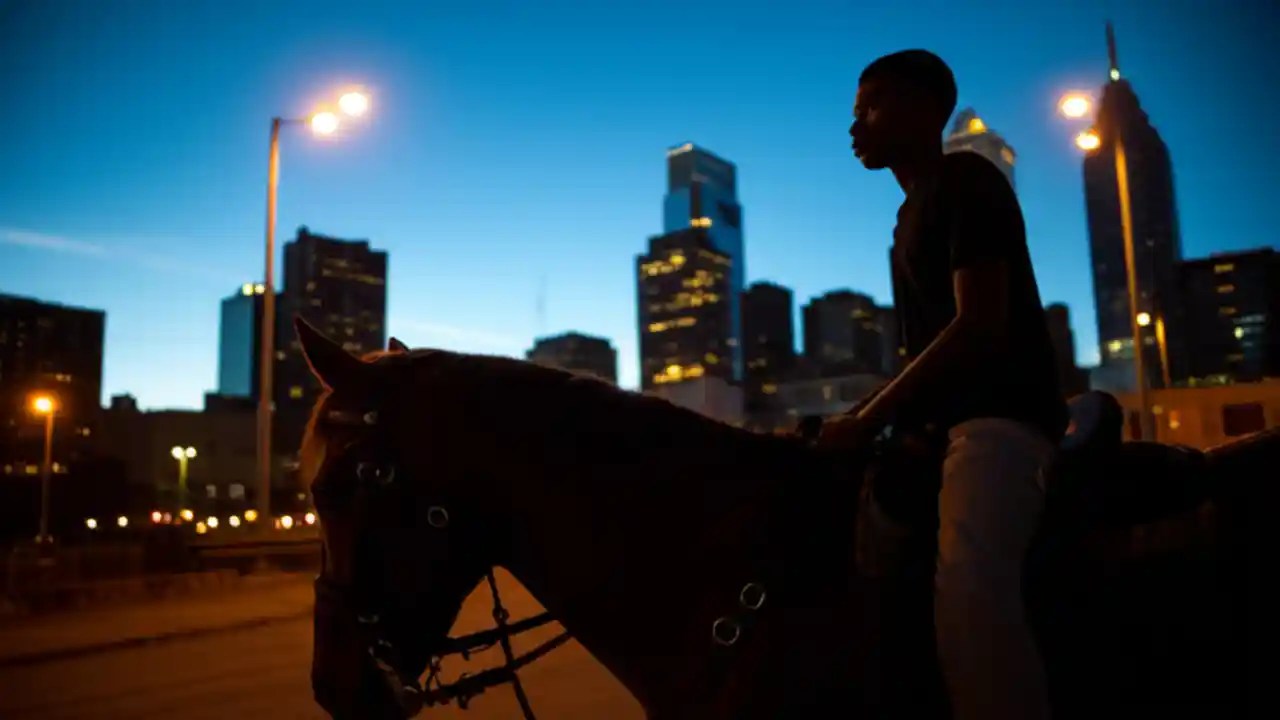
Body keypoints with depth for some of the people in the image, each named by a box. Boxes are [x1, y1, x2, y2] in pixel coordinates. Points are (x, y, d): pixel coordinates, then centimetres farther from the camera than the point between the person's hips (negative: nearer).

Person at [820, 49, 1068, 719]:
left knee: (967, 591, -31)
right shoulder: (916, 211, 22)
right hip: (951, 419, 11)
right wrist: (861, 420, 15)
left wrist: (866, 421, -16)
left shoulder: (965, 180, -7)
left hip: (999, 414, -11)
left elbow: (979, 326, -19)